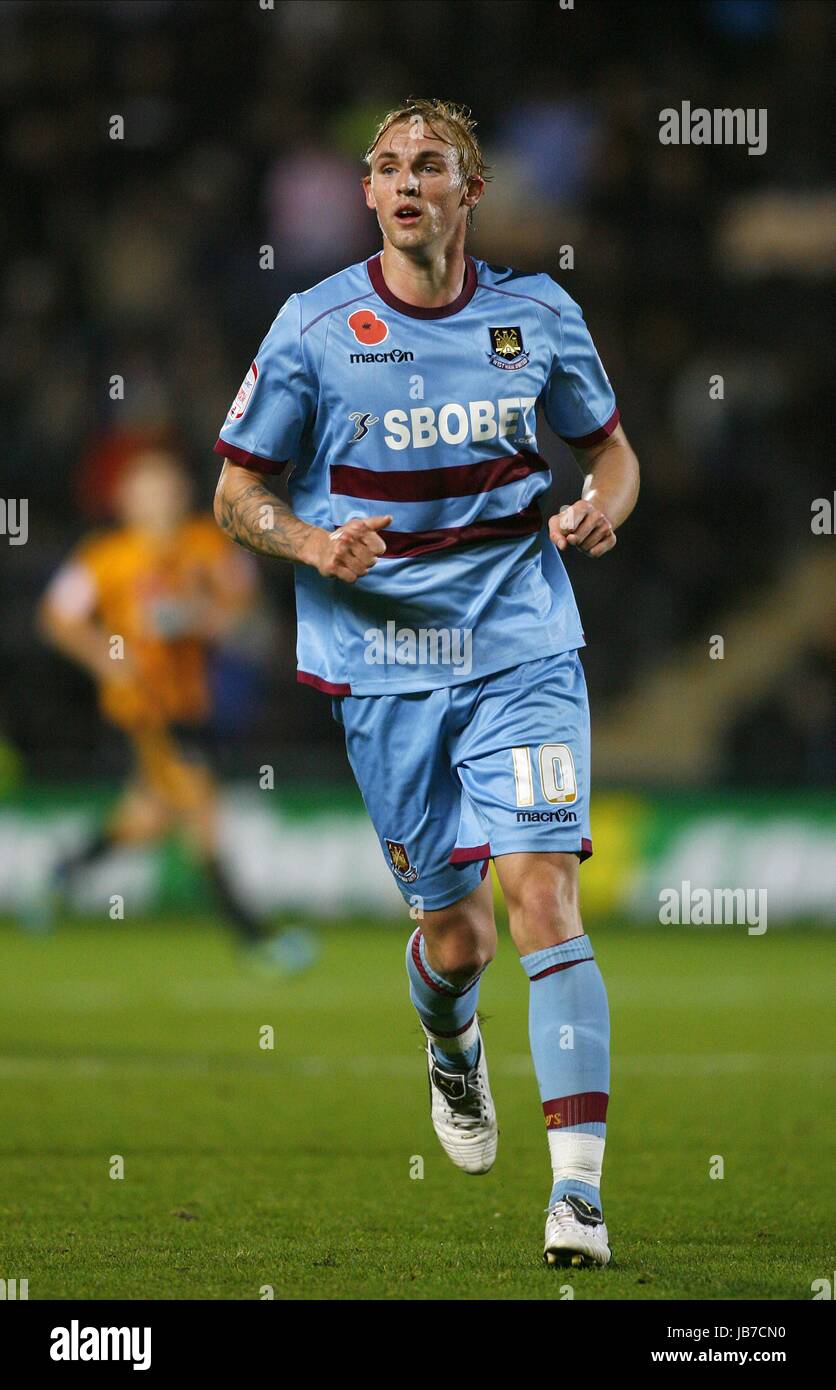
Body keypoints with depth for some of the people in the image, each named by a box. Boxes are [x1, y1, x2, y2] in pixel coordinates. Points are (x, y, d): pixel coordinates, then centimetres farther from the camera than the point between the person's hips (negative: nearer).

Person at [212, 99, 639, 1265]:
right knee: (454, 931, 5)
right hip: (379, 661, 0)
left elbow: (610, 446, 17)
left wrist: (603, 506, -6)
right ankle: (453, 1052, 45)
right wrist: (315, 544, -15)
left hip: (521, 648, 0)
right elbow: (236, 492, 5)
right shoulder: (315, 326, -2)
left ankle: (578, 1190, -19)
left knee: (542, 893, -16)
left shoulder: (537, 315, 3)